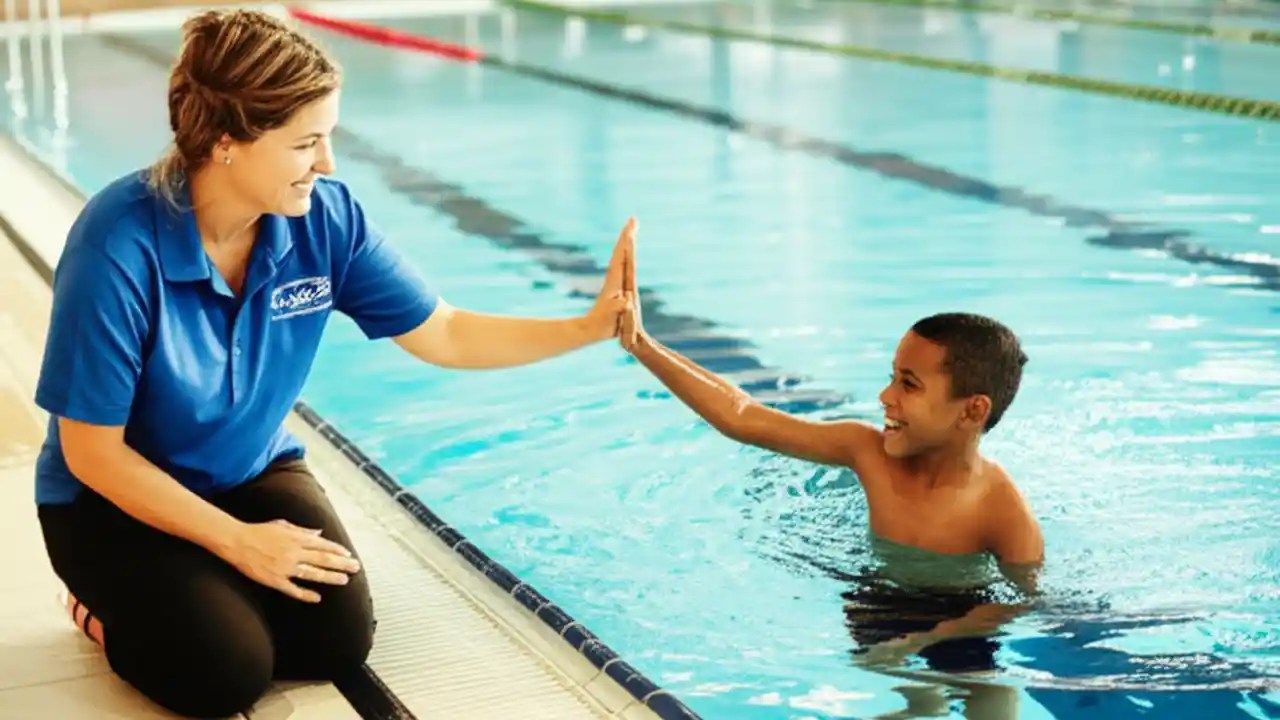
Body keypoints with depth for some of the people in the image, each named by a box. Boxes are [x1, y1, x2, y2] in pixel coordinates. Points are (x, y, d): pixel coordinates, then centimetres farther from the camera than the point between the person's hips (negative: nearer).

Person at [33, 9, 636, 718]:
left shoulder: (325, 218, -16)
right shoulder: (119, 244, -30)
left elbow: (443, 335, -4)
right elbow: (91, 450, -22)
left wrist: (589, 326, -15)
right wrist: (237, 541, -20)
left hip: (253, 475, 4)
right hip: (117, 500, -4)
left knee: (339, 638, -16)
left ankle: (214, 591, 13)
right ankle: (113, 607, 9)